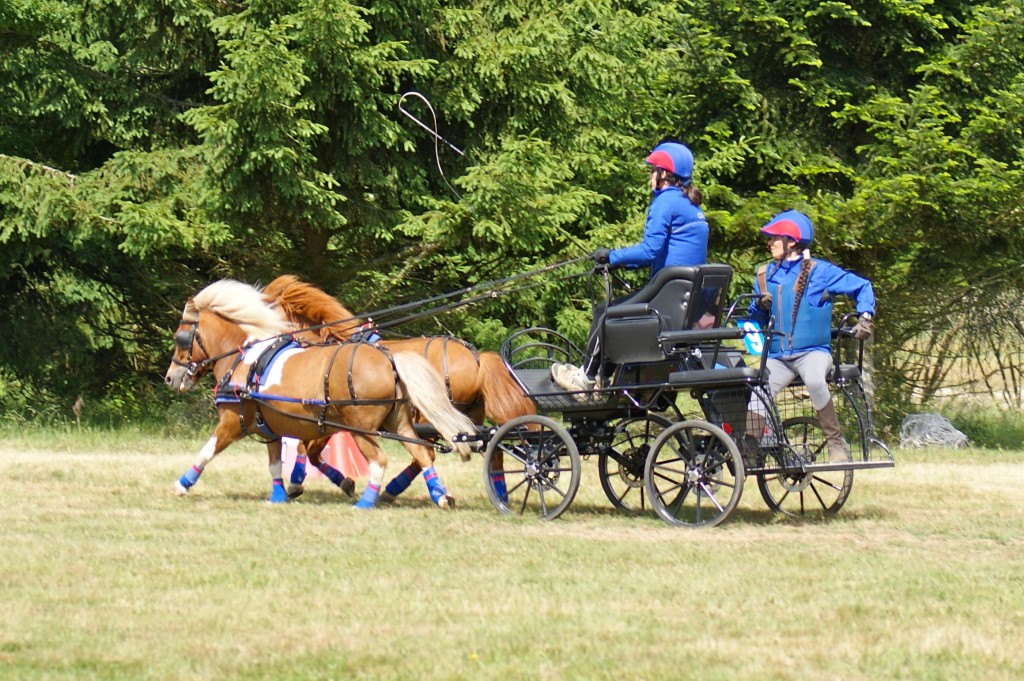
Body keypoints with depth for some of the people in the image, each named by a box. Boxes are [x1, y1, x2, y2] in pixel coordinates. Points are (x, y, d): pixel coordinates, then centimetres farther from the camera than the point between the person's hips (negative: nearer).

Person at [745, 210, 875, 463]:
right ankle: (748, 450, -14)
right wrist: (760, 305, -4)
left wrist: (865, 317, -10)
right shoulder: (765, 275, 14)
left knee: (815, 382, -36)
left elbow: (862, 287, 4)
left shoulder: (820, 271, 0)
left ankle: (836, 443, -22)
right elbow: (756, 317, 19)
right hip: (777, 356, 4)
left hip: (812, 352, -4)